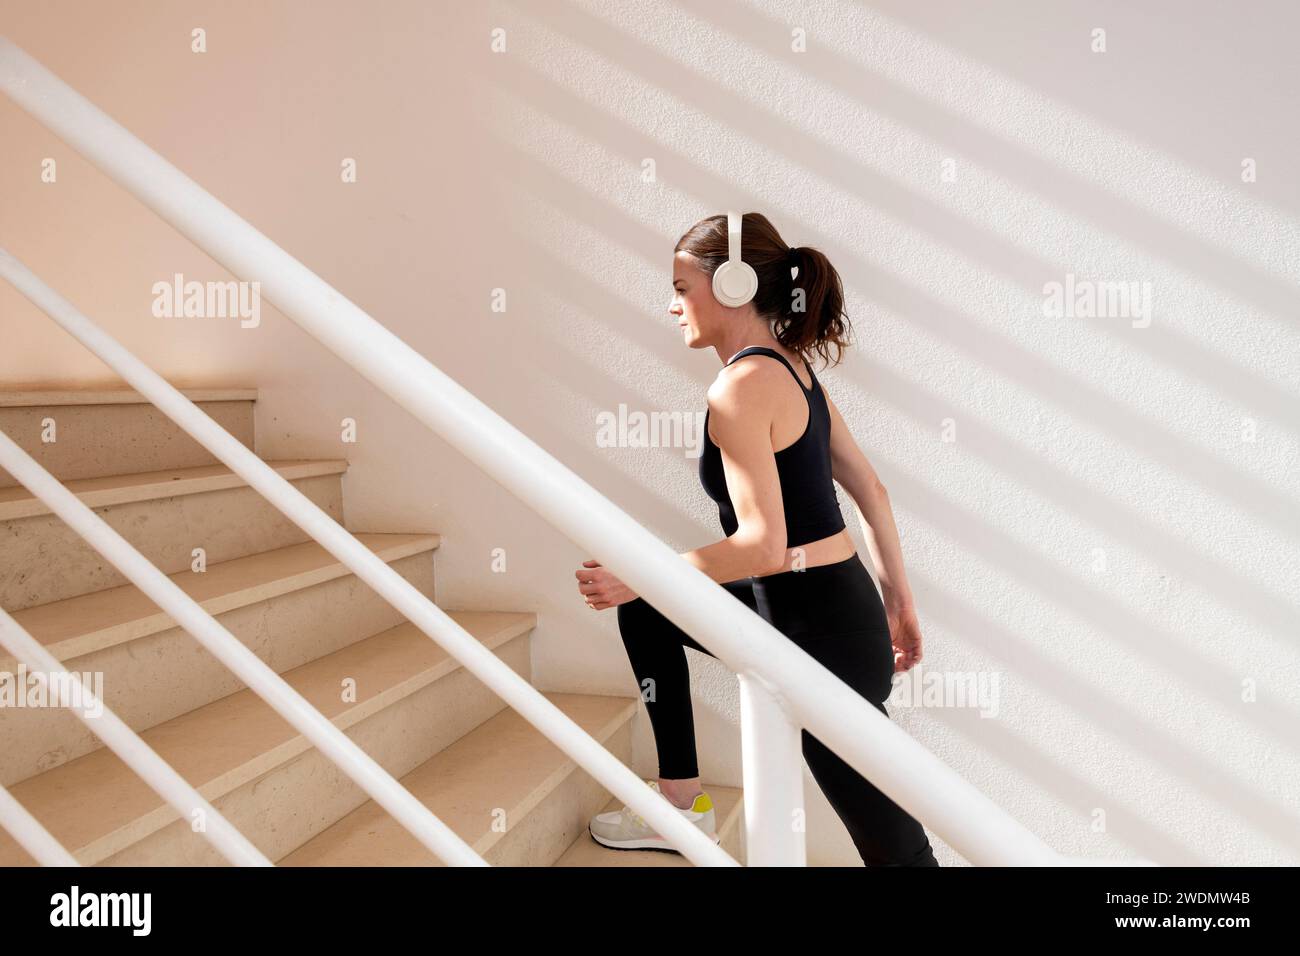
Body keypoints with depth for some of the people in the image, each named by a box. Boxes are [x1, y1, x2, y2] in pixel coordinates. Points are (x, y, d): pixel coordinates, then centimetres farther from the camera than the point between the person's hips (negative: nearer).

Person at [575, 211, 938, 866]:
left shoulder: (740, 388, -19)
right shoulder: (791, 367, 9)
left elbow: (763, 545, -25)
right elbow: (871, 491, 13)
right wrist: (898, 602, 20)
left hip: (820, 631, -10)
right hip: (844, 608, 10)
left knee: (896, 849, 2)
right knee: (644, 611, 22)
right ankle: (683, 800, 29)